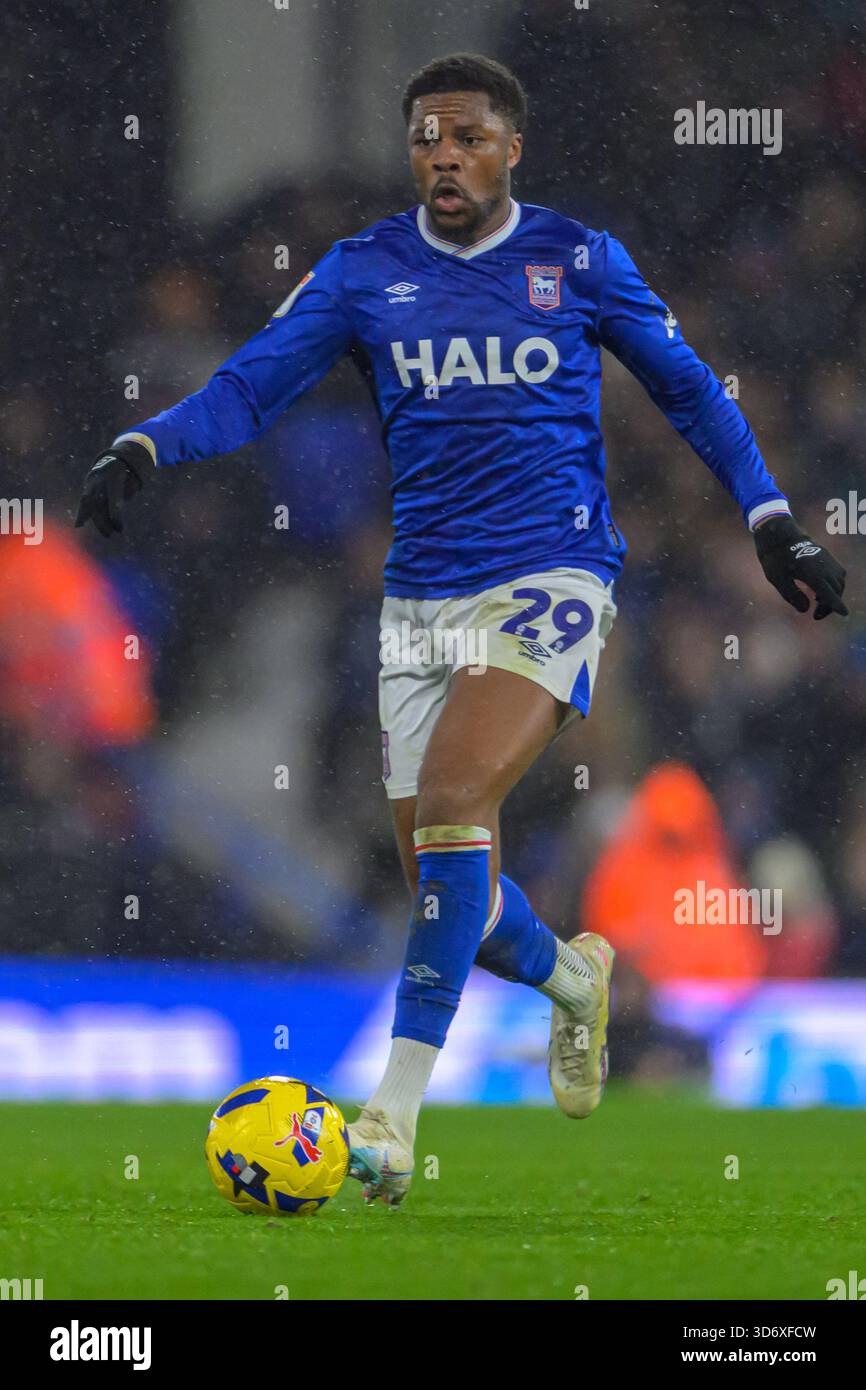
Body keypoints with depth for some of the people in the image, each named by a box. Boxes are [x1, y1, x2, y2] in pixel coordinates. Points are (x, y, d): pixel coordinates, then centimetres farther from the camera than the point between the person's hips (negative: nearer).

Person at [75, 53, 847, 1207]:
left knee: (451, 804, -25)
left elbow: (686, 389, 13)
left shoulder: (578, 260, 3)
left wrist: (772, 522, 8)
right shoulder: (364, 271, 6)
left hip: (551, 580, -4)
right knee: (446, 890, 5)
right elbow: (253, 384, -1)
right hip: (423, 595, 4)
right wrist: (145, 449, -18)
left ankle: (395, 1110, -25)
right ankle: (571, 976, 40)